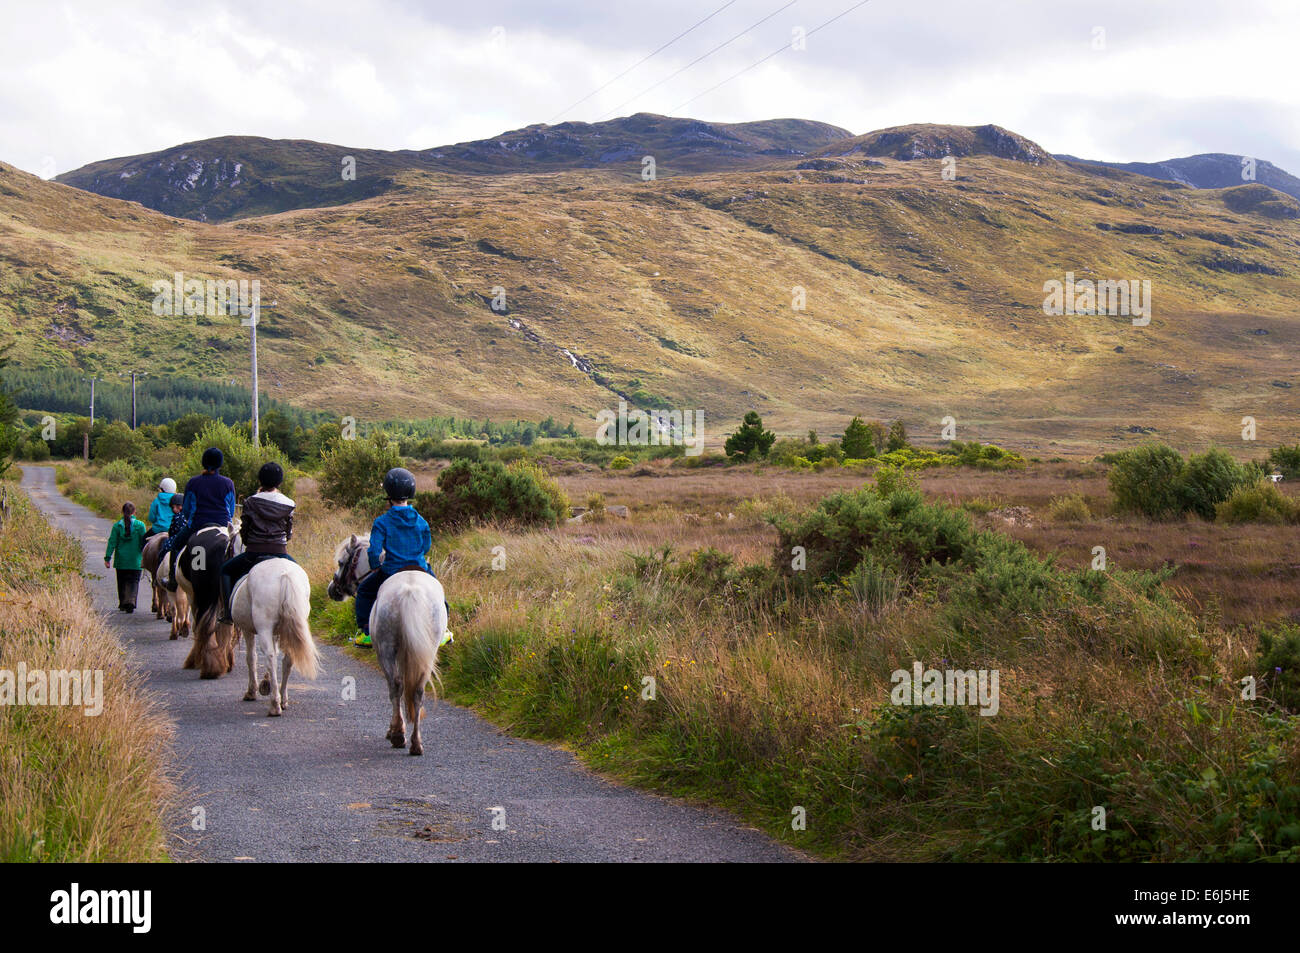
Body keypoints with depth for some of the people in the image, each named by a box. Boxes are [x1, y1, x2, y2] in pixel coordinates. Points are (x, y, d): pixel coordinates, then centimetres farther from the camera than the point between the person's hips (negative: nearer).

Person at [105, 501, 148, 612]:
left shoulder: (117, 526, -1)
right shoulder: (140, 525, -5)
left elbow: (112, 542, -3)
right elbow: (144, 543, -1)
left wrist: (107, 558, -1)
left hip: (121, 561, 2)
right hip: (135, 561, -2)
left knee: (122, 582, 15)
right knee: (133, 582, 0)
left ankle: (122, 604, 20)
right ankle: (130, 601, -20)